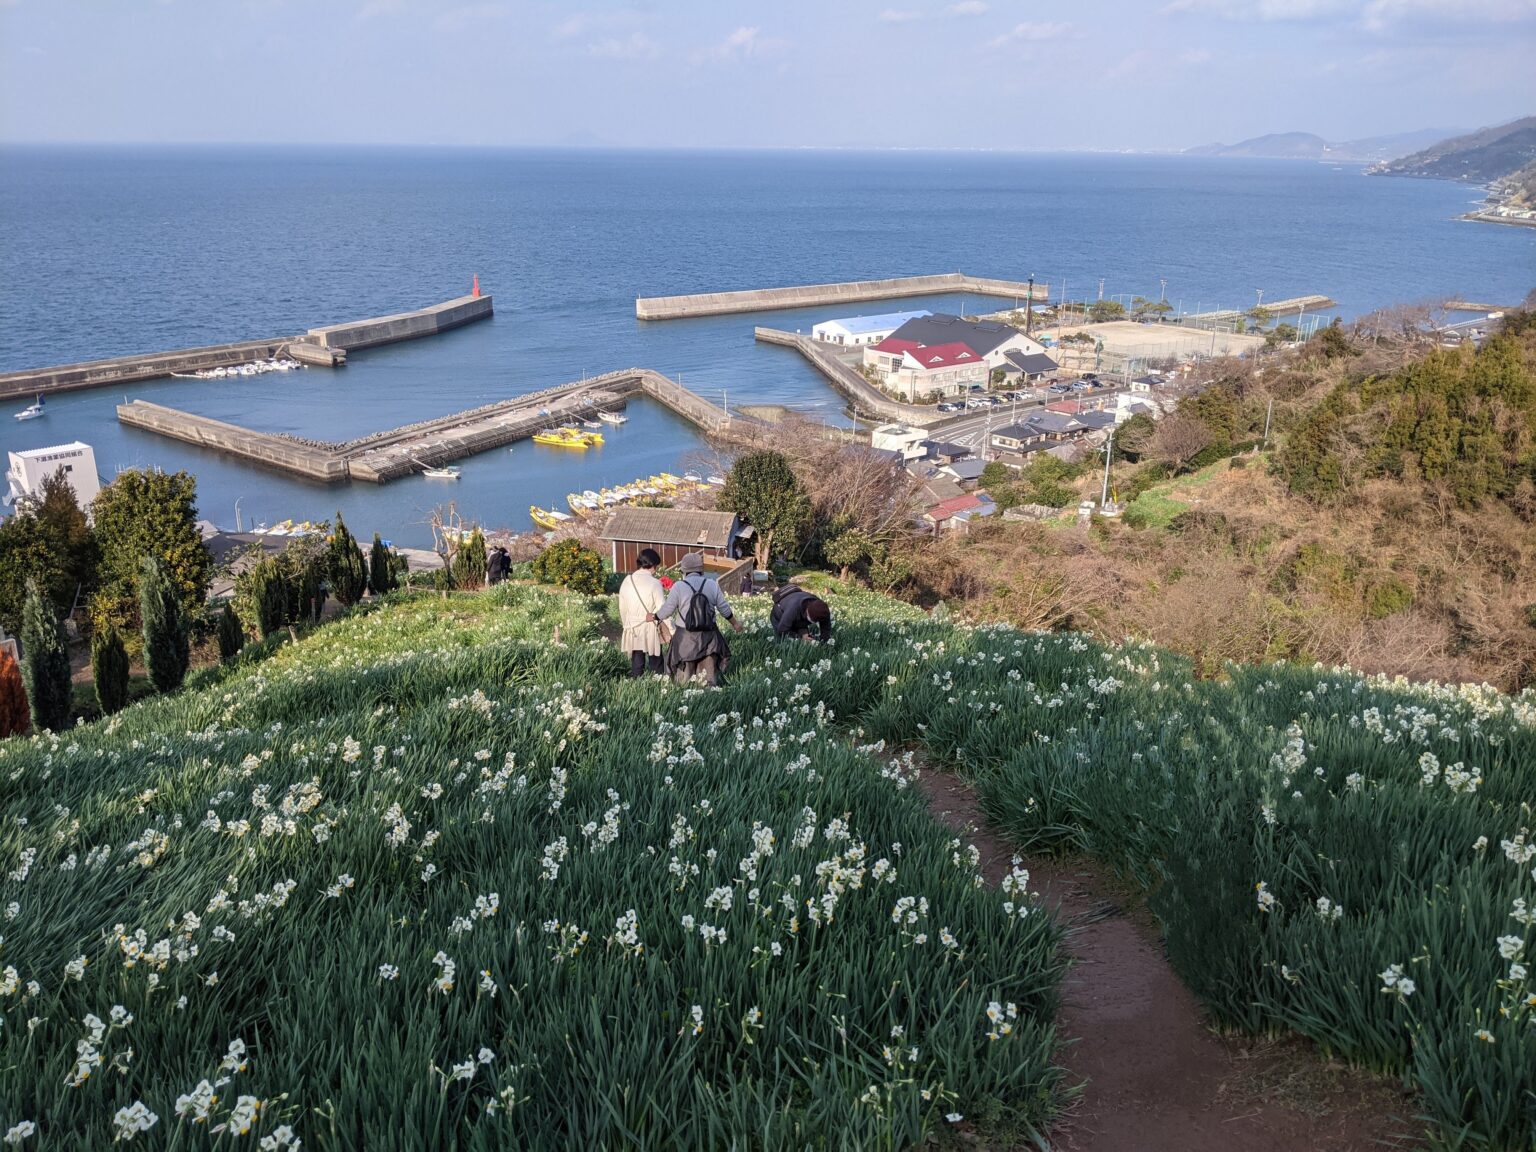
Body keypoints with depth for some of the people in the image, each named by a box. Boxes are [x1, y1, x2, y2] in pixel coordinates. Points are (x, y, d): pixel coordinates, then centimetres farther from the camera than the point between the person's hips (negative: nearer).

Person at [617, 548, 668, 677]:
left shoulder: (627, 581, 0)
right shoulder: (654, 583, -14)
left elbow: (622, 608, 9)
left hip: (632, 630, 4)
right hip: (650, 630, -4)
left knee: (636, 667, 9)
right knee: (656, 667, 4)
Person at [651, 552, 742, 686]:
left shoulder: (679, 586, -10)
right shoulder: (712, 585, -1)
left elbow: (666, 610, -7)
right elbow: (724, 609, 6)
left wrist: (653, 616, 13)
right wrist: (735, 623, 22)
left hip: (685, 638, -2)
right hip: (708, 636, 2)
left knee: (684, 677, 8)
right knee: (709, 675, 10)